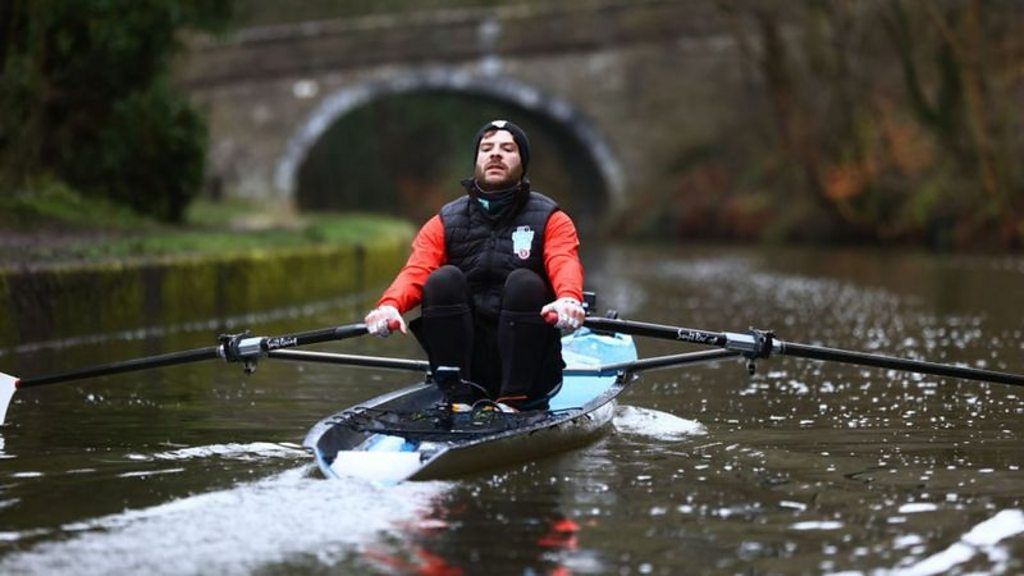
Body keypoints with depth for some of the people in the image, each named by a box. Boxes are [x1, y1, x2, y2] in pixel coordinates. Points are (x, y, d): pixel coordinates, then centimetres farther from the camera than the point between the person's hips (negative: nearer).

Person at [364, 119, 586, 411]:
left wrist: (569, 299, -39)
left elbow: (565, 265, -14)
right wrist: (390, 305, -29)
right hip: (468, 364, 2)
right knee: (444, 278, -19)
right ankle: (457, 397, -24)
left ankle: (513, 400, -30)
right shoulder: (445, 223, 12)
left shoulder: (550, 220, 6)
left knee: (524, 282, -25)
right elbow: (415, 272, -5)